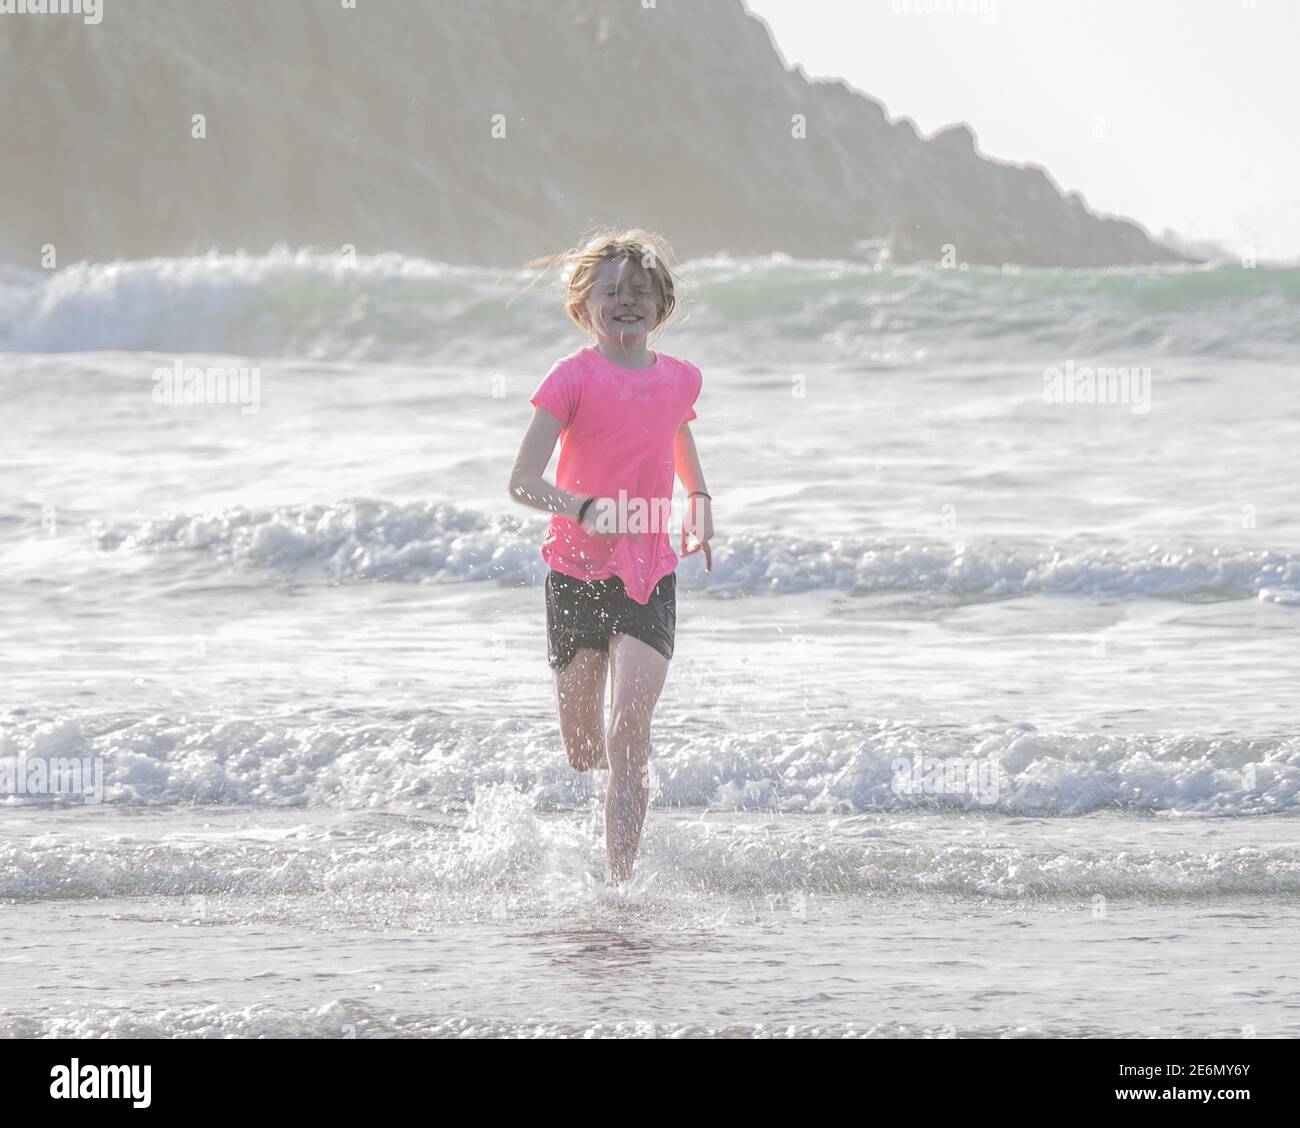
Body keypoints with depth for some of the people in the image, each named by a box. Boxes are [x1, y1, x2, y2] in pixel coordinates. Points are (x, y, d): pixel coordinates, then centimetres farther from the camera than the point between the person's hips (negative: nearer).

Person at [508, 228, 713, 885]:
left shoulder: (681, 380, 5)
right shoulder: (572, 379, -8)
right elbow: (521, 483, -13)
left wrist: (699, 499, 14)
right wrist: (586, 508, -29)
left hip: (650, 575, 1)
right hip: (577, 570, -1)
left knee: (629, 729, -17)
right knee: (582, 752, 9)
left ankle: (620, 882, -17)